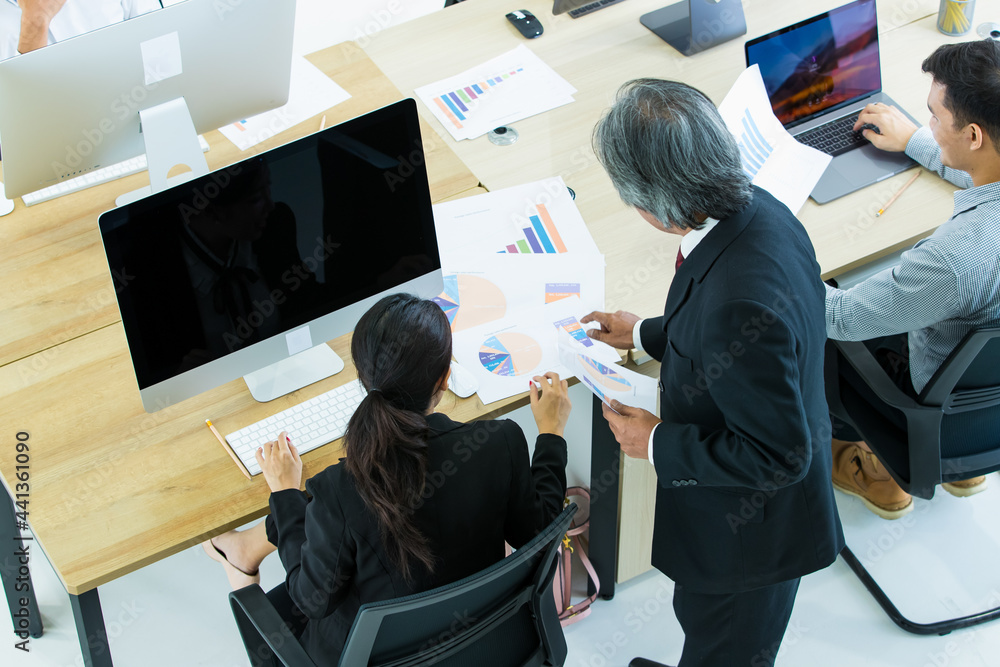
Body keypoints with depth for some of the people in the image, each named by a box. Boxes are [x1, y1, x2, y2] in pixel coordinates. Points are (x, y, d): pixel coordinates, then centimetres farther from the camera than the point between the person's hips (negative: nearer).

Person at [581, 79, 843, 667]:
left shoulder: (741, 304, -42)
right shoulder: (758, 210, -13)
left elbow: (778, 455, -31)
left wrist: (658, 444, -19)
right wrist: (646, 334, 16)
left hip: (748, 528, -8)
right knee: (700, 619, 34)